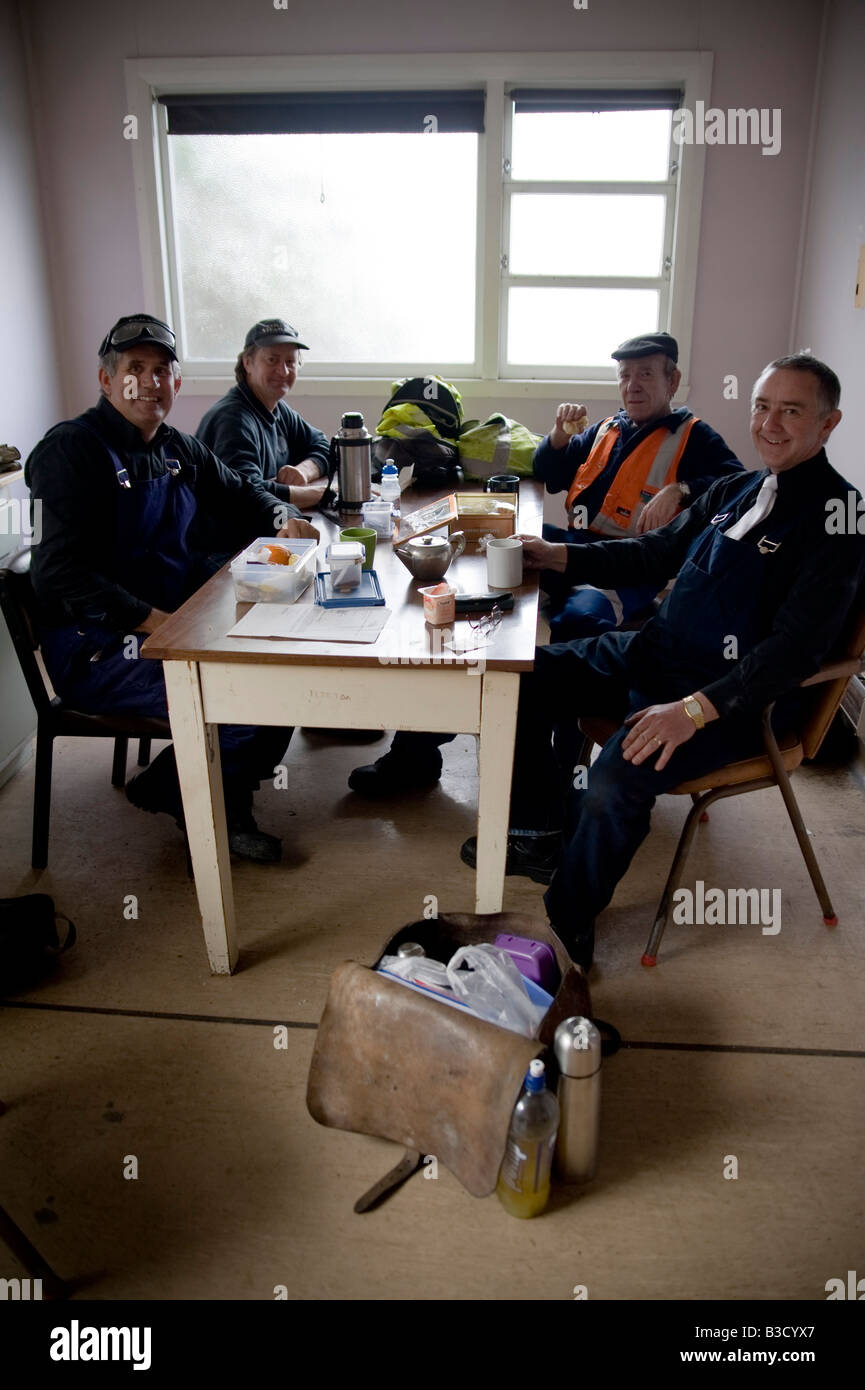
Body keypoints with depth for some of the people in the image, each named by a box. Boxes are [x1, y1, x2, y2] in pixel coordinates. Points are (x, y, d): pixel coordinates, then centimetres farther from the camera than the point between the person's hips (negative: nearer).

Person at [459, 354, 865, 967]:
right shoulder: (735, 490, 11)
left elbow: (797, 647, -23)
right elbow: (657, 552, 20)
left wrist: (694, 709, -32)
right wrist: (558, 555, 7)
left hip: (735, 697, -8)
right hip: (653, 654, 9)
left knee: (613, 783, -32)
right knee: (527, 675, 3)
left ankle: (568, 928, -5)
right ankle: (540, 831, 17)